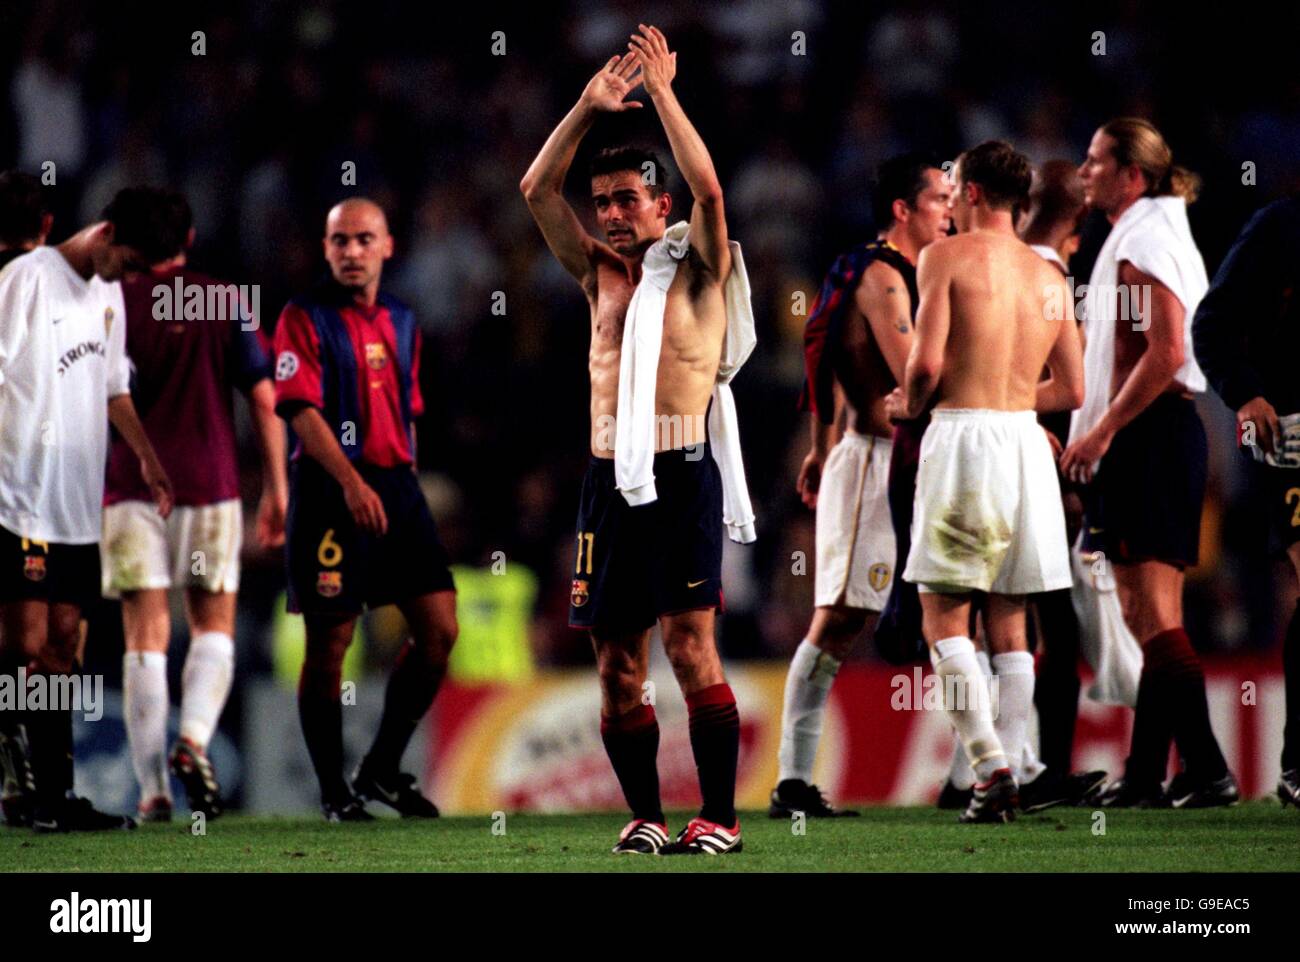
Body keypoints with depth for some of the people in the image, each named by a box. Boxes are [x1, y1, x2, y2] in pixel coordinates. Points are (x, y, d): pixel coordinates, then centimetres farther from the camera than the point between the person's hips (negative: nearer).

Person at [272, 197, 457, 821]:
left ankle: (382, 769, 12)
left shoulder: (401, 321, 16)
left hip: (396, 488, 6)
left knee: (439, 629, -1)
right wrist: (351, 483, -25)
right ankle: (333, 790, 9)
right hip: (328, 490, -6)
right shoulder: (305, 318, -5)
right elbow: (302, 411, -15)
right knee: (329, 645, -1)